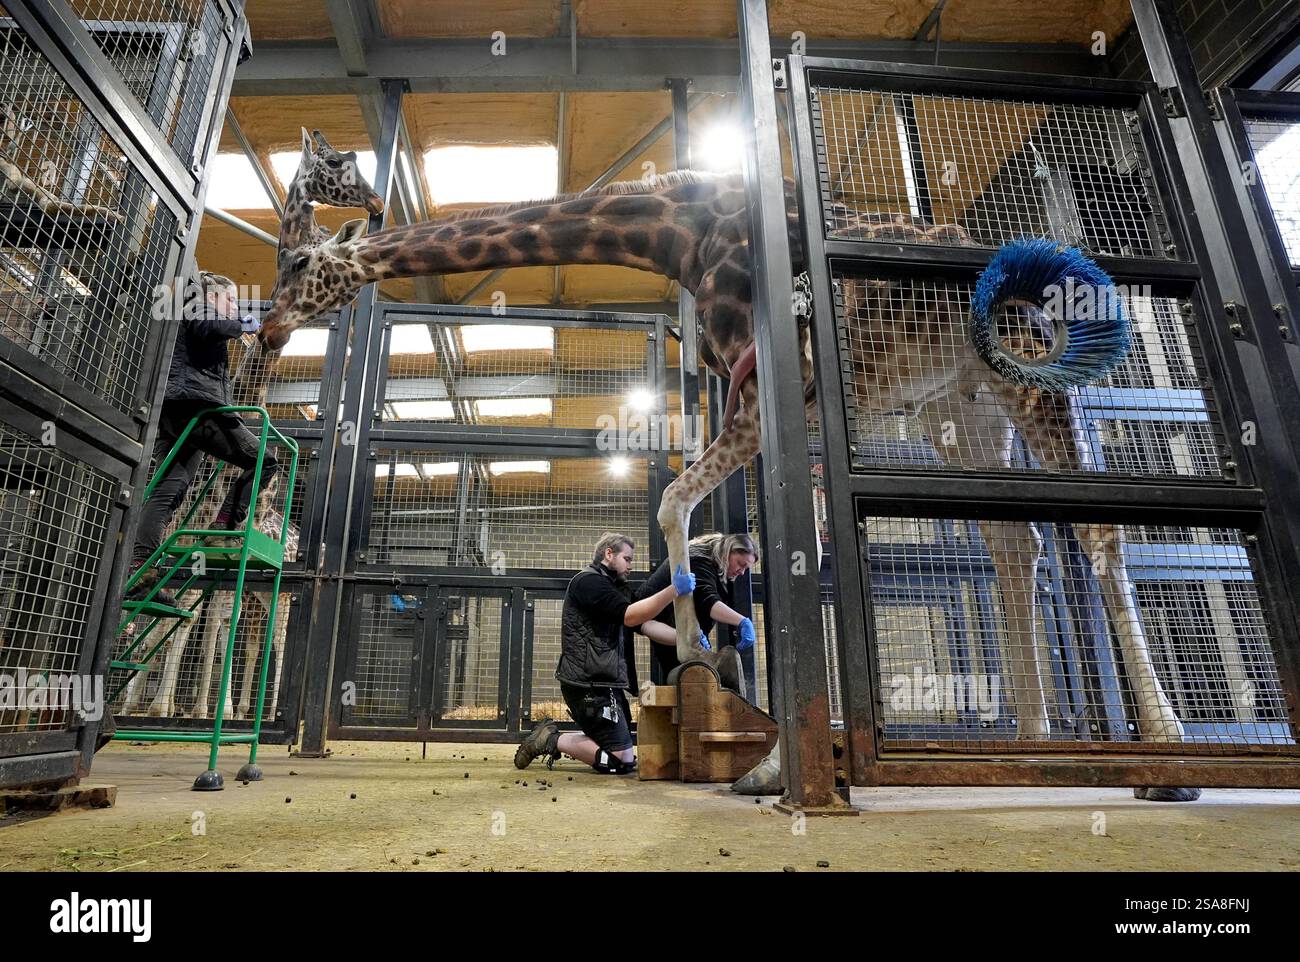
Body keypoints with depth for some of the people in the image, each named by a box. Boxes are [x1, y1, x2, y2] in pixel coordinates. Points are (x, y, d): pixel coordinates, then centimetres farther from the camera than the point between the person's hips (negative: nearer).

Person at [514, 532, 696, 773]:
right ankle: (554, 740, -1)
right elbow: (630, 616, -23)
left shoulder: (614, 587, 23)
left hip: (603, 683, 11)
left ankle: (551, 736, 15)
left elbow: (646, 626, 16)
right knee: (623, 761, -10)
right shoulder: (589, 581, -10)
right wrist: (674, 590, -25)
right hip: (590, 684, -11)